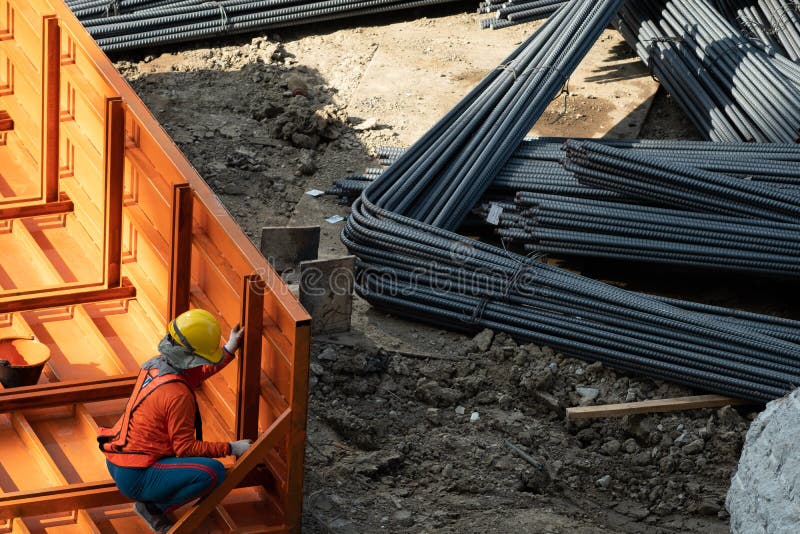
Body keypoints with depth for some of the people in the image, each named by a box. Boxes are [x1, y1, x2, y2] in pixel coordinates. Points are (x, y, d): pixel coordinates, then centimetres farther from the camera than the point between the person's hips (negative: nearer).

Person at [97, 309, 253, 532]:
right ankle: (155, 506, -4)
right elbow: (185, 448, -18)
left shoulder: (156, 364, 2)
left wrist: (230, 349, 24)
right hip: (135, 478, -10)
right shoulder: (178, 395, -24)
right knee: (214, 472, -19)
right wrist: (231, 448, -12)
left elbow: (195, 375, 23)